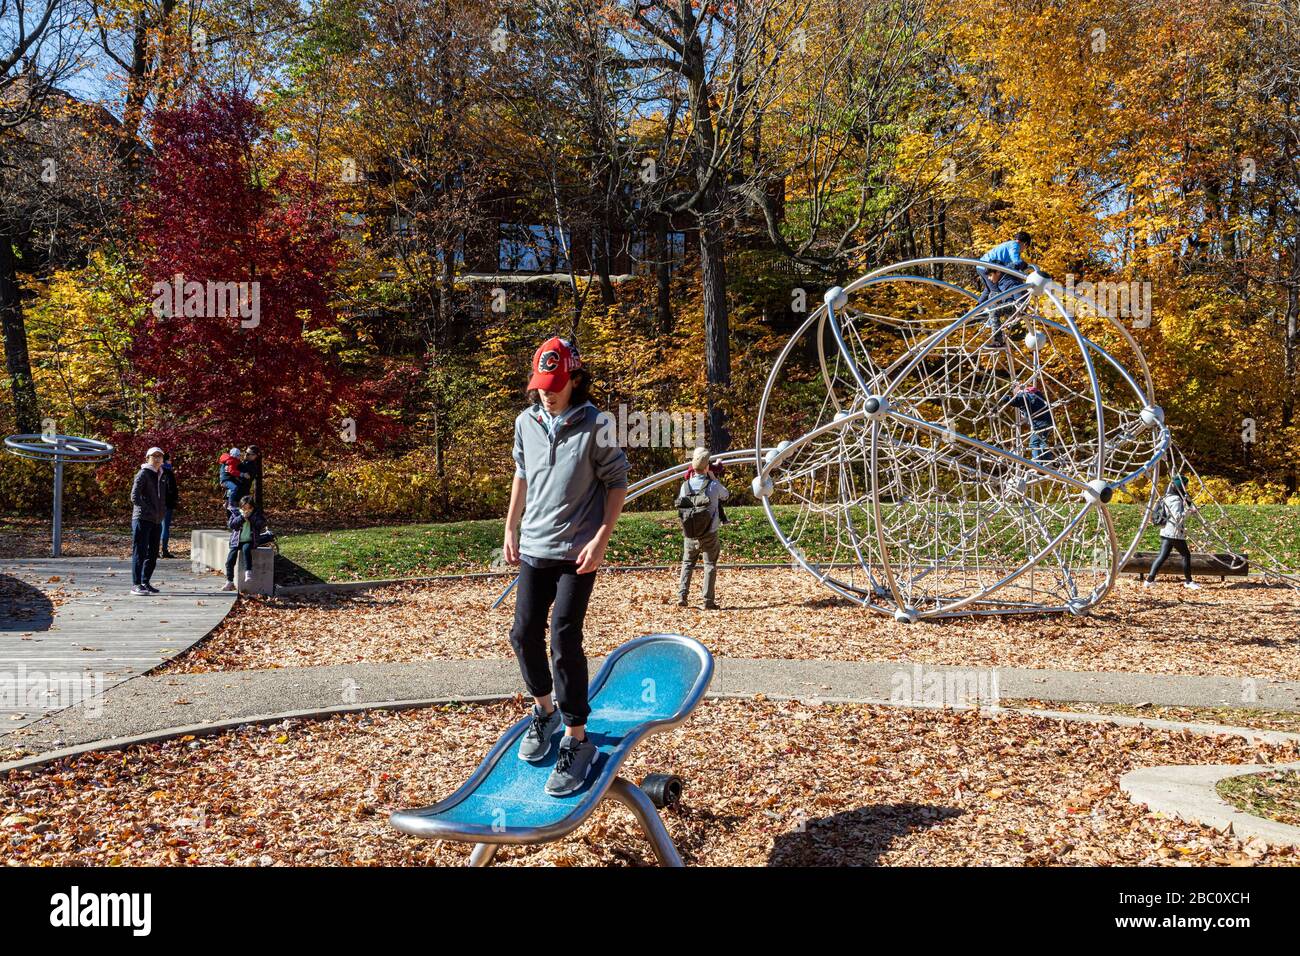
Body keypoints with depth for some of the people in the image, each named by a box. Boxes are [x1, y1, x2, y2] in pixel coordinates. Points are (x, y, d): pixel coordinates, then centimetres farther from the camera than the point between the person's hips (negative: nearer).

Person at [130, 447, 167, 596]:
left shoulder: (160, 476, 17)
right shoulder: (143, 474, -7)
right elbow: (135, 496, -15)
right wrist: (148, 510, -17)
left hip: (156, 521, 8)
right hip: (142, 519, -8)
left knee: (153, 554, 12)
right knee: (140, 552, -7)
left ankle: (145, 582, 22)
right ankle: (136, 585, -6)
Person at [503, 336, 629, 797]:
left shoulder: (594, 425, -10)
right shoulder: (526, 422, 5)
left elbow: (617, 483, -5)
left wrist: (600, 539, -13)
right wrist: (510, 528, 16)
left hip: (578, 552, -5)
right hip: (533, 547, 5)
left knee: (564, 640, -11)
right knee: (524, 634, 4)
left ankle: (577, 742, -1)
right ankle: (545, 710, 30)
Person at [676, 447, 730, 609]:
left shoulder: (685, 485, -7)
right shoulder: (713, 485, -12)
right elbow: (726, 495, 7)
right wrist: (714, 478, 16)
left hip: (689, 535, 2)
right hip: (709, 535, -2)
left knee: (687, 564, 18)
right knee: (710, 565, 8)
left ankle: (682, 597, 8)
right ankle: (708, 601, 4)